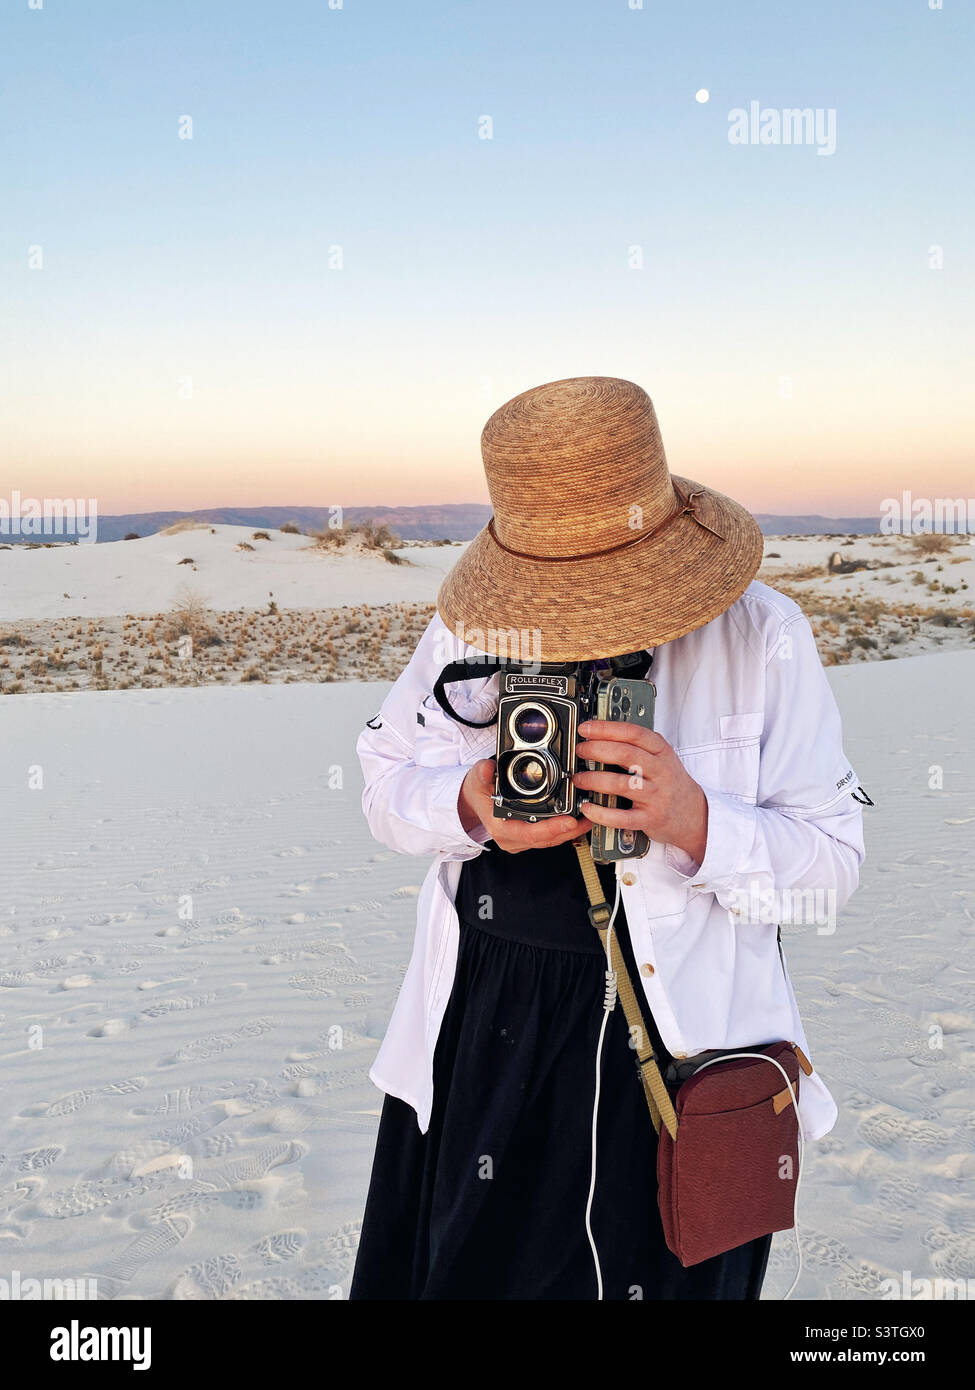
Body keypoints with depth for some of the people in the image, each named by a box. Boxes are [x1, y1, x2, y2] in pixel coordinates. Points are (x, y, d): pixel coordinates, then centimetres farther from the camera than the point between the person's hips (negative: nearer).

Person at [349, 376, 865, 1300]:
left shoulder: (761, 636, -10)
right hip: (481, 1026, 3)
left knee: (646, 1270, 12)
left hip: (685, 1046, -2)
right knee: (457, 1269, 18)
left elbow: (832, 860, -7)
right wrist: (470, 808, -16)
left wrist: (696, 823, -26)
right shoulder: (471, 619, -3)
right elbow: (385, 782, 6)